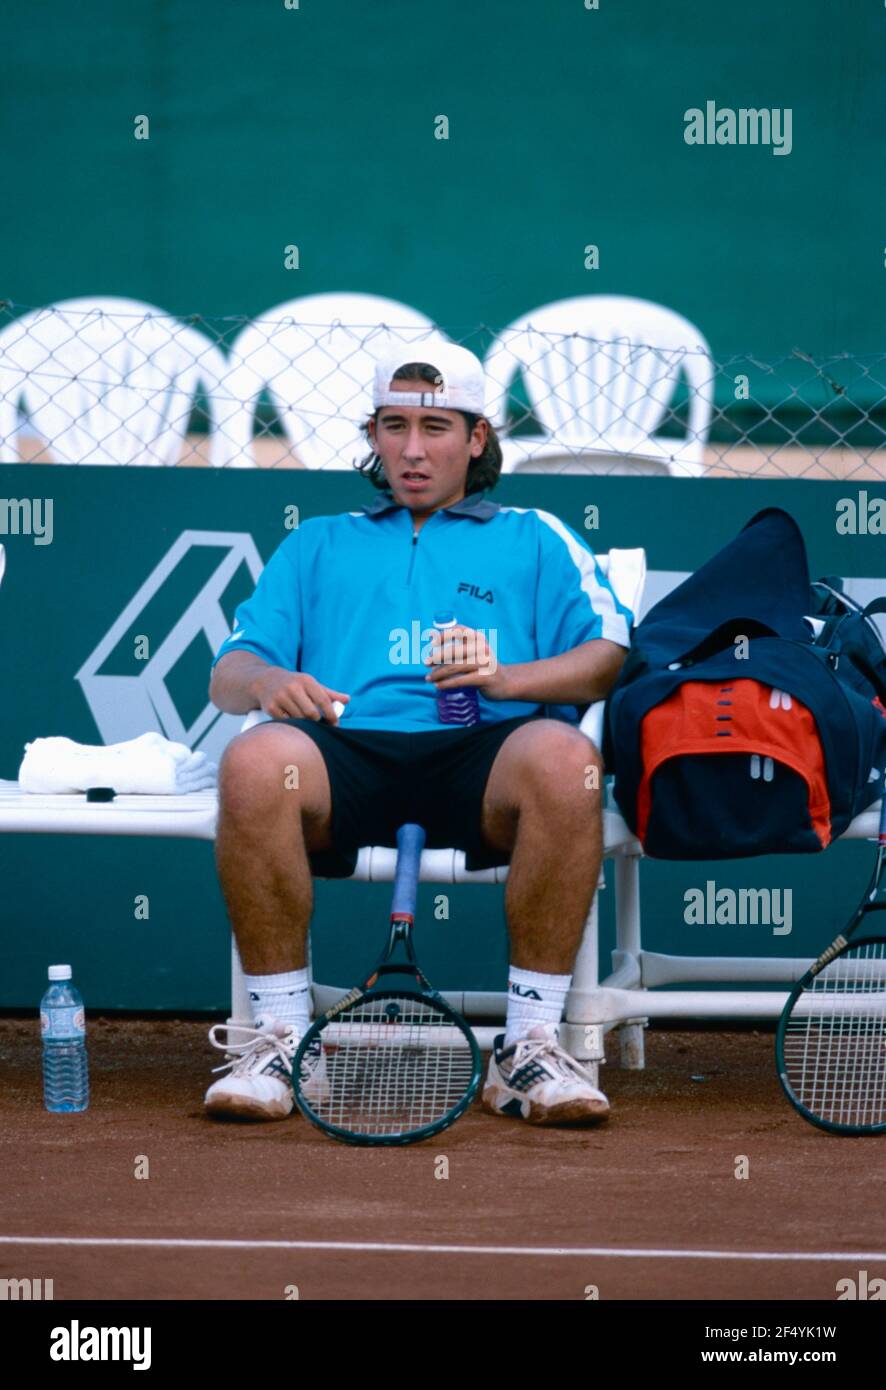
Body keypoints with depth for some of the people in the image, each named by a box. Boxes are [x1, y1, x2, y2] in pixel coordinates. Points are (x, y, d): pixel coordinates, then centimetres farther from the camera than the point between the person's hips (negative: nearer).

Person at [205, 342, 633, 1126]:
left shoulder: (534, 539, 27)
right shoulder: (318, 545, 33)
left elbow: (611, 657, 10)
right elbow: (226, 674, 21)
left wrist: (503, 677, -8)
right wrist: (267, 681, -4)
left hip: (483, 758, -1)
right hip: (349, 751, 1)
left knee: (564, 757, -37)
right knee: (256, 760, -35)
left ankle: (532, 1046, -27)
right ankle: (282, 1039, -23)